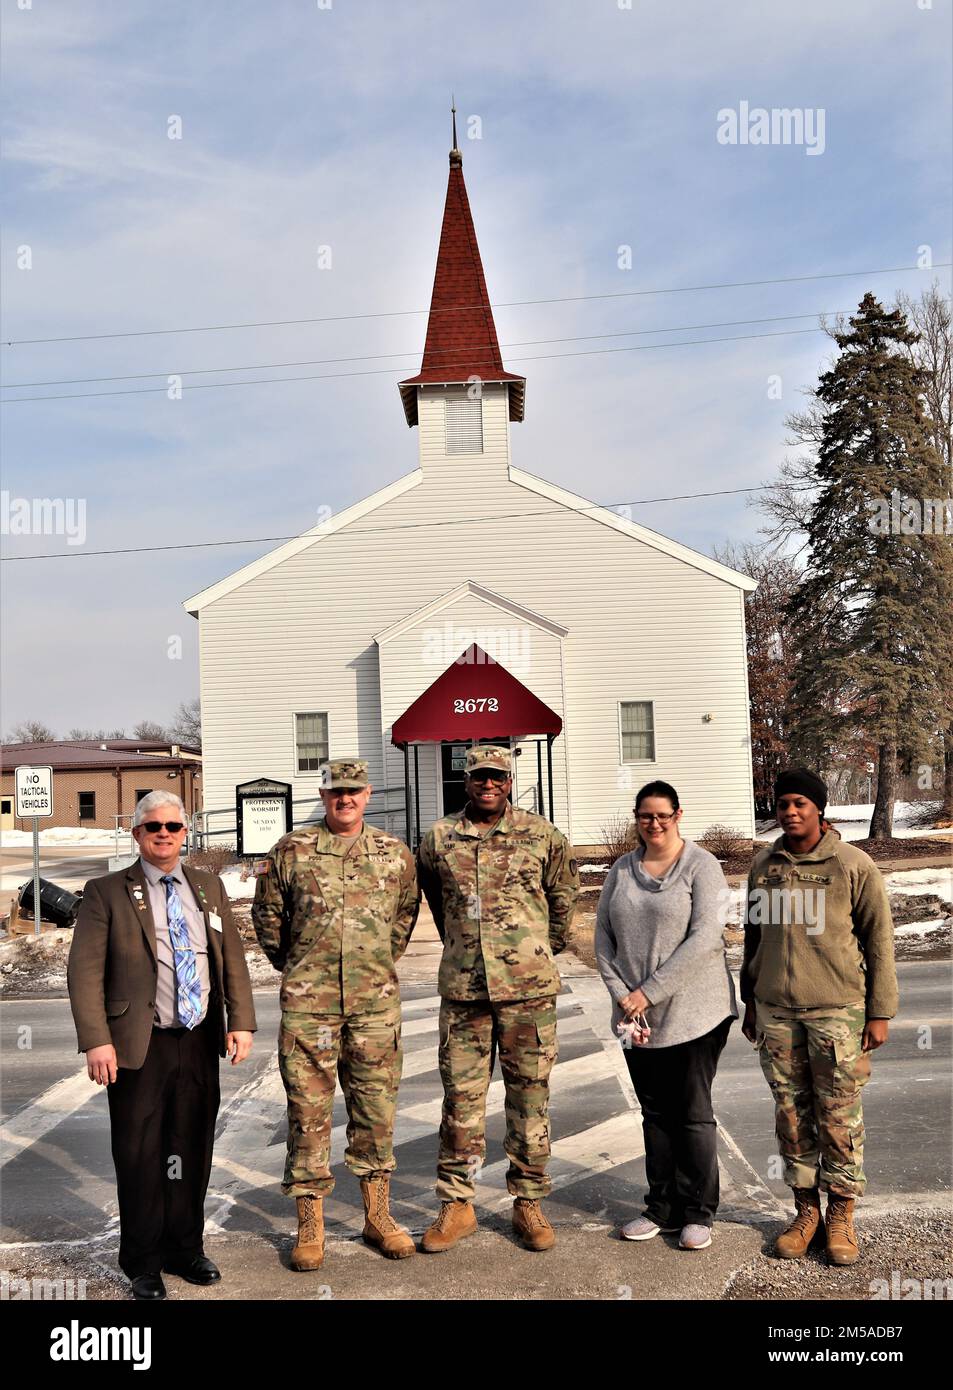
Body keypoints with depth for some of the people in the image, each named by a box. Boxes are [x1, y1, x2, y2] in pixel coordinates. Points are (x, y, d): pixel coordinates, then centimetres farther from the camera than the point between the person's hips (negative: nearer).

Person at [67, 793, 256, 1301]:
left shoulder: (209, 887, 10)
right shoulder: (107, 892, -2)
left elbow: (233, 959, 9)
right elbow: (84, 970, -8)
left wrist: (241, 1021, -1)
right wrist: (96, 1040, -17)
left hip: (201, 1045, 4)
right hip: (139, 1048, -4)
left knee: (192, 1153, 13)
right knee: (140, 1156, 6)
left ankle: (184, 1249, 31)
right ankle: (143, 1263, 23)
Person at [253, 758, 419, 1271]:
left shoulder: (395, 853, 5)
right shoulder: (292, 850, -2)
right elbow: (267, 913, 9)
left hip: (376, 1002, 2)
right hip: (308, 1003, -2)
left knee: (376, 1108, 10)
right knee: (309, 1109, 4)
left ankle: (378, 1216, 25)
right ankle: (310, 1226, 16)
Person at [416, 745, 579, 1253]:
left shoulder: (542, 836, 0)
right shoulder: (439, 839, 4)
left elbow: (563, 893, 14)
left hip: (529, 987, -1)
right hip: (462, 989, 1)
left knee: (529, 1097, 7)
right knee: (460, 1097, 7)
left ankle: (528, 1204, 20)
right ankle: (456, 1205, 20)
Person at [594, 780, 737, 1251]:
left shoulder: (701, 866, -7)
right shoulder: (621, 870, 8)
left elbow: (704, 938, -16)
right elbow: (603, 939, 8)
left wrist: (649, 991, -16)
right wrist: (622, 996, -6)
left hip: (693, 1012, -4)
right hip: (635, 1017, 5)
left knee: (693, 1114, 4)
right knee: (655, 1114, 13)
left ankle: (698, 1213, 17)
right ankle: (662, 1208, 24)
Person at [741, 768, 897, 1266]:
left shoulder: (854, 866, -4)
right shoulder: (764, 866, 7)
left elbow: (879, 940, -2)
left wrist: (879, 1013, -3)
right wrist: (750, 1001, 17)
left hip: (837, 1010, -3)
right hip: (776, 1013, 4)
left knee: (838, 1116, 3)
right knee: (791, 1114, 9)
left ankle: (841, 1215, 19)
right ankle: (805, 1209, 23)